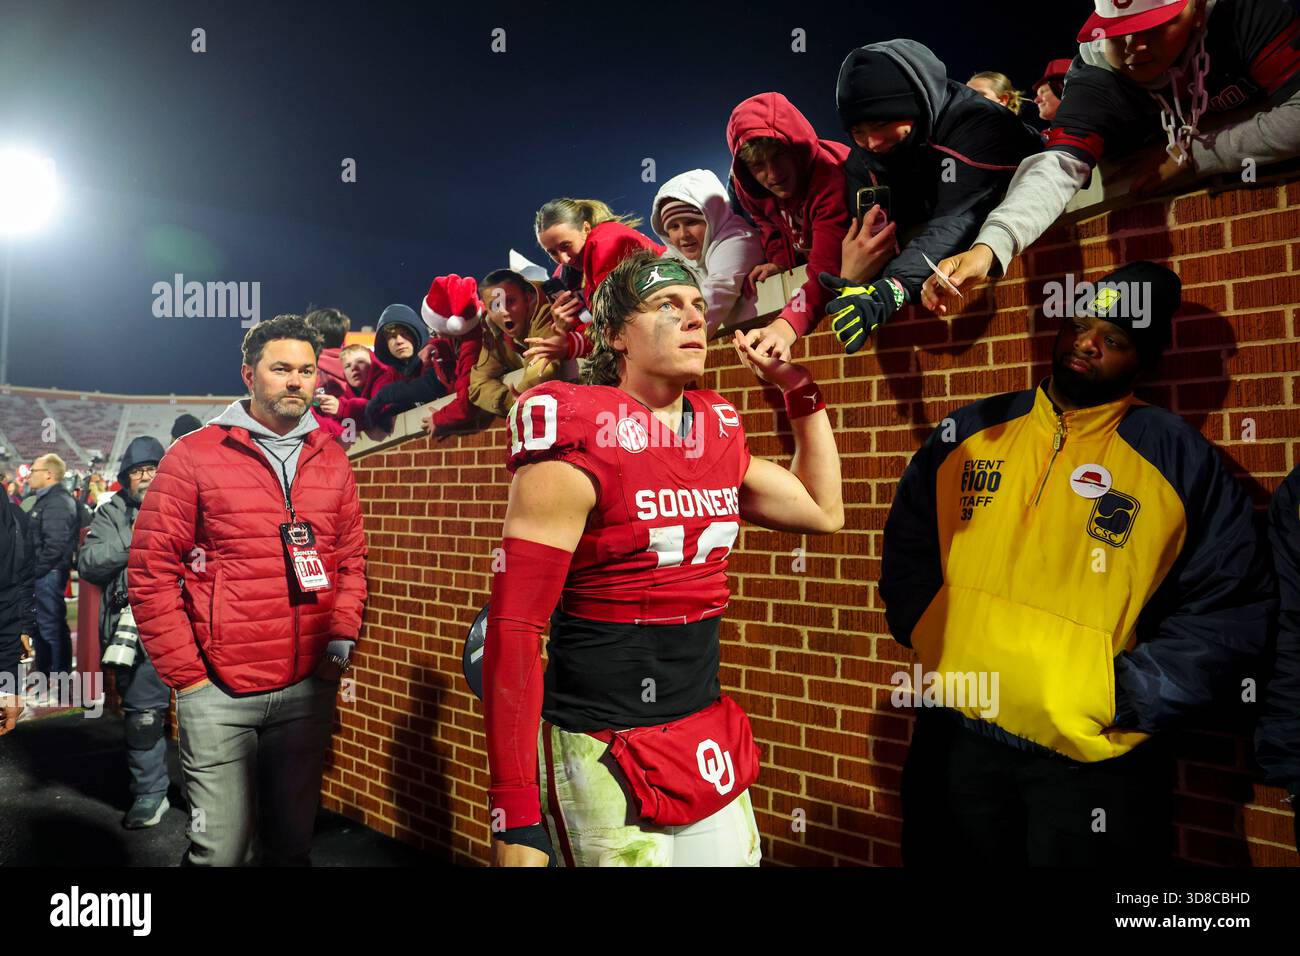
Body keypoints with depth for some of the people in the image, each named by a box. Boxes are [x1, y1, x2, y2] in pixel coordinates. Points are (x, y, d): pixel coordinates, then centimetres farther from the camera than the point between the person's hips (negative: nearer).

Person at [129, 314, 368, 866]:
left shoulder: (331, 460, 8)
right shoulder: (194, 456, -4)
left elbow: (351, 557, 14)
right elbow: (151, 572, -4)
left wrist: (343, 634, 0)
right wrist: (186, 674, -7)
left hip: (309, 687, 4)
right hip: (219, 691, -3)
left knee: (291, 841, 16)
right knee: (222, 848, 1)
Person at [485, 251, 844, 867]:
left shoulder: (718, 433, 5)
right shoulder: (575, 450, -15)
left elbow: (824, 511, 19)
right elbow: (513, 628, -17)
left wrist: (800, 388, 10)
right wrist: (515, 818, -19)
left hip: (709, 736, 7)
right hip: (601, 750, -6)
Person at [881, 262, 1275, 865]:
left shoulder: (1179, 458, -2)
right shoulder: (968, 432, 6)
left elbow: (1232, 607, -2)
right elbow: (907, 544, 16)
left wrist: (1125, 696, -10)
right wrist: (926, 635, 2)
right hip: (953, 739, 3)